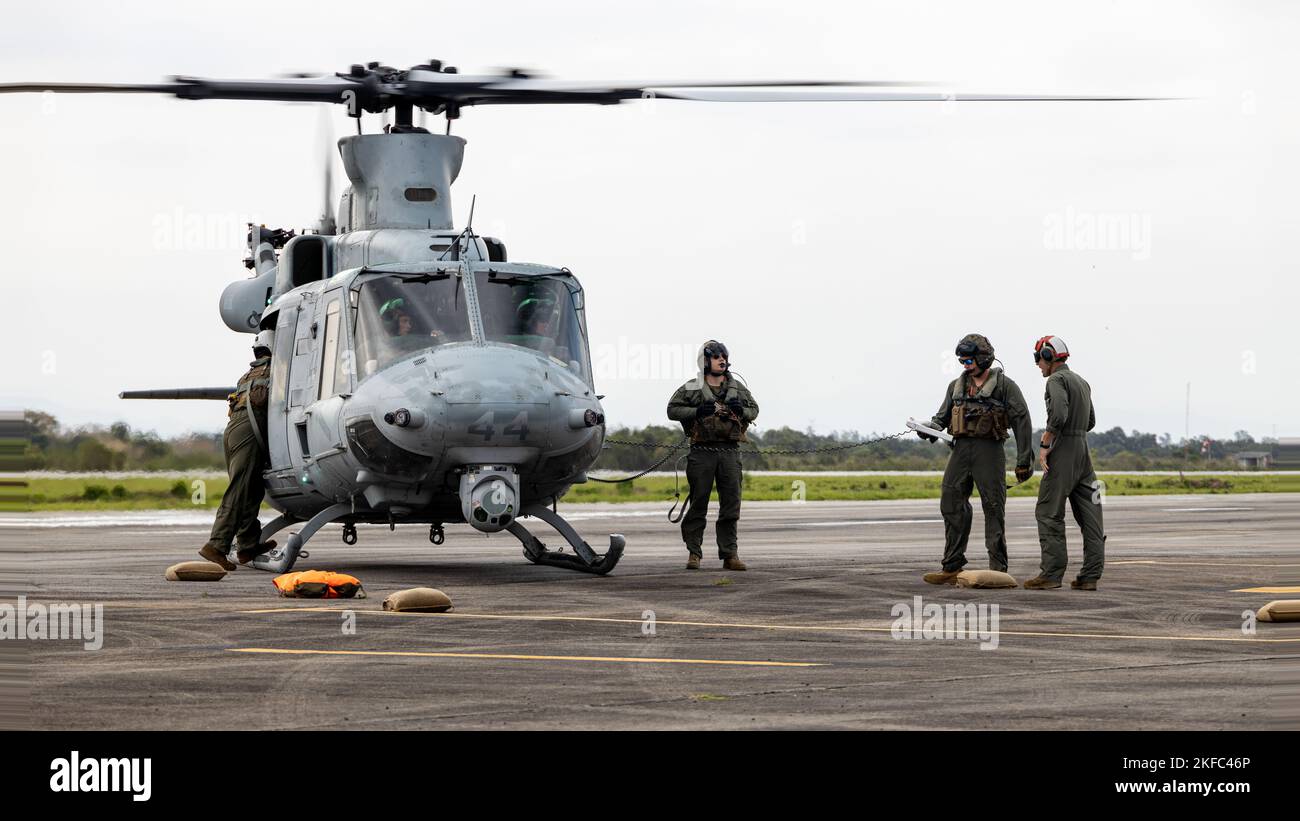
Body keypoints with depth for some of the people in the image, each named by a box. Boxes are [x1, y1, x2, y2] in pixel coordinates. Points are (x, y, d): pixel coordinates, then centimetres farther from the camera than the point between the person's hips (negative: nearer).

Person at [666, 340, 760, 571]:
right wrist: (697, 411, -14)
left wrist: (741, 410, -4)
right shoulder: (692, 388, 3)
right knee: (698, 503, 0)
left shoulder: (737, 388, 14)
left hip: (730, 451, 3)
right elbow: (672, 410, 0)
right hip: (702, 450, -3)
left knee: (731, 504, 1)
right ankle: (694, 553, 6)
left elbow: (754, 410, 18)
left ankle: (729, 554, 5)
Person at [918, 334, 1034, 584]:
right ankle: (952, 568, 7)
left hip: (989, 451, -6)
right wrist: (932, 428, -6)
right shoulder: (957, 385, 16)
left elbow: (1022, 421, -5)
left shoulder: (1004, 385, -1)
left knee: (993, 509, -4)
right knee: (951, 505, 2)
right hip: (961, 449, 6)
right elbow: (942, 415, 19)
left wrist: (1024, 460, -11)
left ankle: (998, 570, -1)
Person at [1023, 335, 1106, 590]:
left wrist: (1045, 444, -17)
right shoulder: (1081, 382, 19)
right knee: (1089, 514, 4)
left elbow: (1058, 414, -23)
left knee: (1049, 512, -5)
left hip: (1063, 454, -9)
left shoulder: (1056, 380, -8)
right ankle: (1090, 576, 3)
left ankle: (1052, 573, -9)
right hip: (1083, 451, 9)